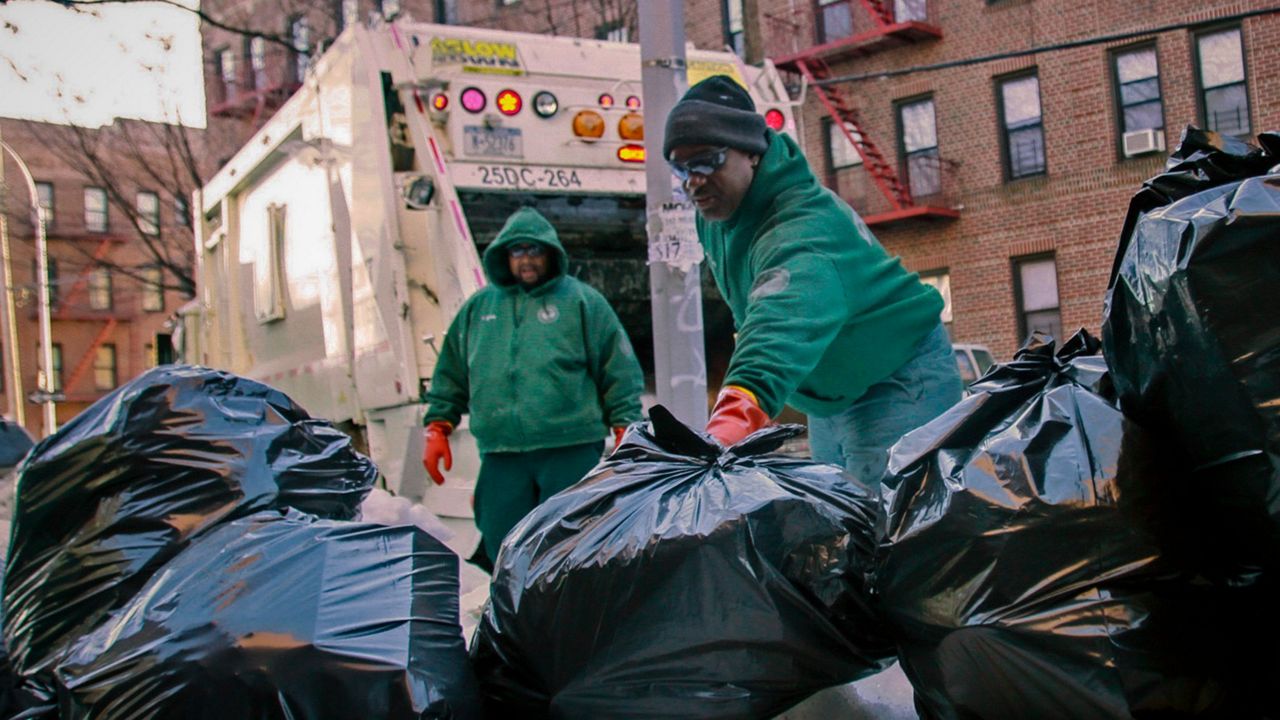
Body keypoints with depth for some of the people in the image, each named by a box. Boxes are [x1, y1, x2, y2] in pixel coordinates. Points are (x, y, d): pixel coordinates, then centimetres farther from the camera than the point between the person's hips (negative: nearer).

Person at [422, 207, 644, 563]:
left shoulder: (581, 301, 6)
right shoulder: (478, 307, 16)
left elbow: (620, 374, 4)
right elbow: (450, 375, 23)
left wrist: (625, 435, -2)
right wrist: (437, 428, 14)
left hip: (571, 452, -3)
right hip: (500, 458, 4)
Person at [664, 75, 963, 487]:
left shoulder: (805, 225, -33)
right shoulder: (716, 213, -4)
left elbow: (786, 319, -54)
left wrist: (740, 409, -70)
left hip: (898, 383, -9)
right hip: (828, 398, 9)